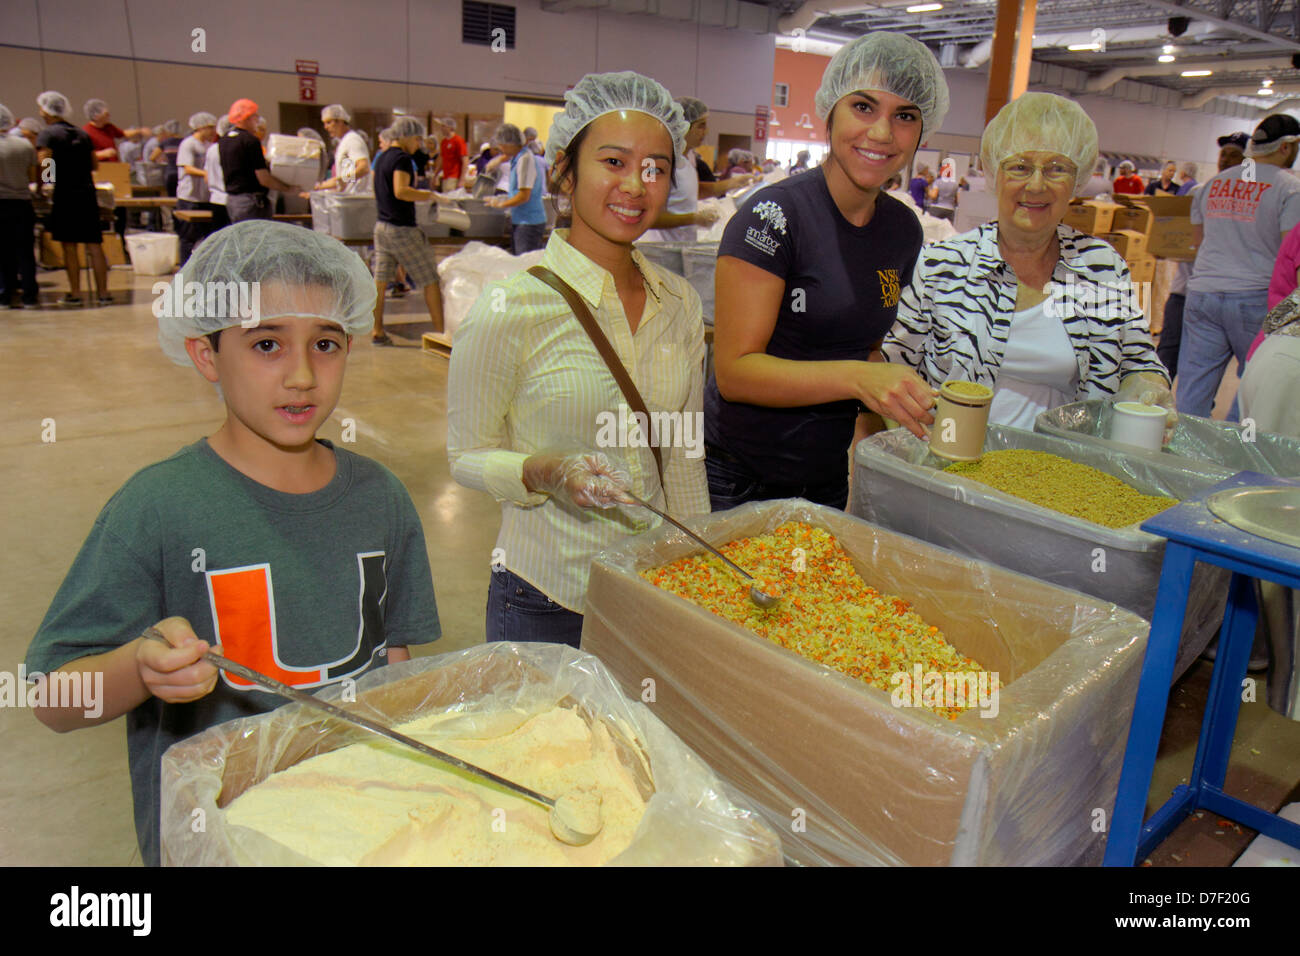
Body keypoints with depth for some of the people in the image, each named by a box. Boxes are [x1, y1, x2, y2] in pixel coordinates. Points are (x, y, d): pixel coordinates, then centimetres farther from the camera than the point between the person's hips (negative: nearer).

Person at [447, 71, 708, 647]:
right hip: (545, 601, -4)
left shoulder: (681, 303, 1)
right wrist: (544, 473, -26)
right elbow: (467, 455, -7)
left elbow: (684, 458, 9)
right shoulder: (511, 304, -16)